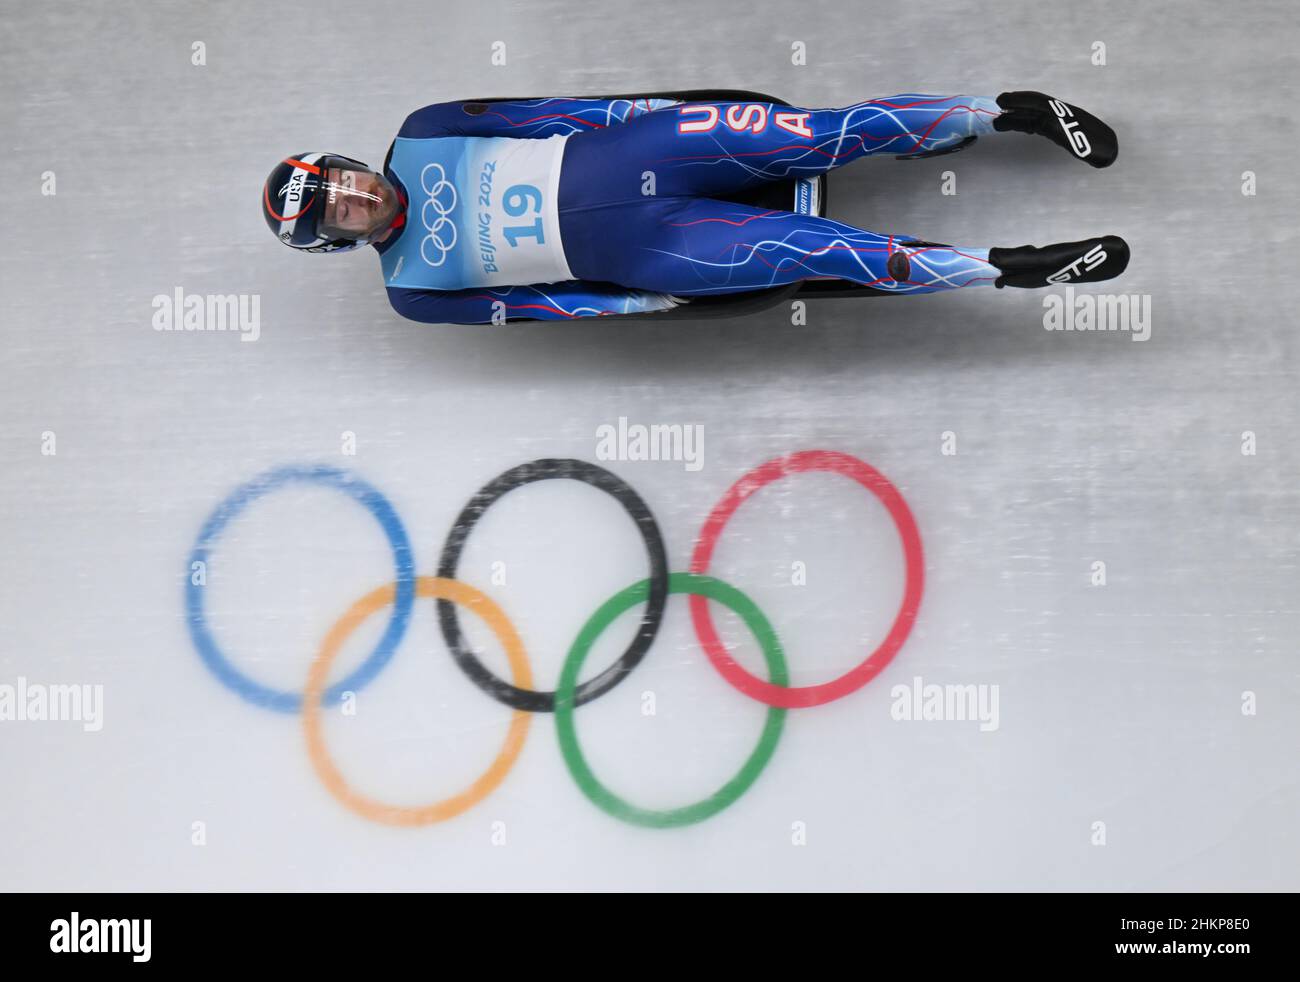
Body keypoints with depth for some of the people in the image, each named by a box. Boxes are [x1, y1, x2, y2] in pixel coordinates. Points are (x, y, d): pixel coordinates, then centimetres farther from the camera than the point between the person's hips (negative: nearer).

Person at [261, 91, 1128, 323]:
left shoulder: (418, 140, 7)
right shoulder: (411, 290, 2)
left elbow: (530, 112, 6)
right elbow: (508, 305, -1)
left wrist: (638, 109, -2)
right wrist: (634, 306, -7)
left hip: (615, 151, 3)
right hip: (625, 250, -3)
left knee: (825, 135, -15)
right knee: (824, 251, -17)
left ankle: (1005, 112, -4)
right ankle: (1013, 269, -12)